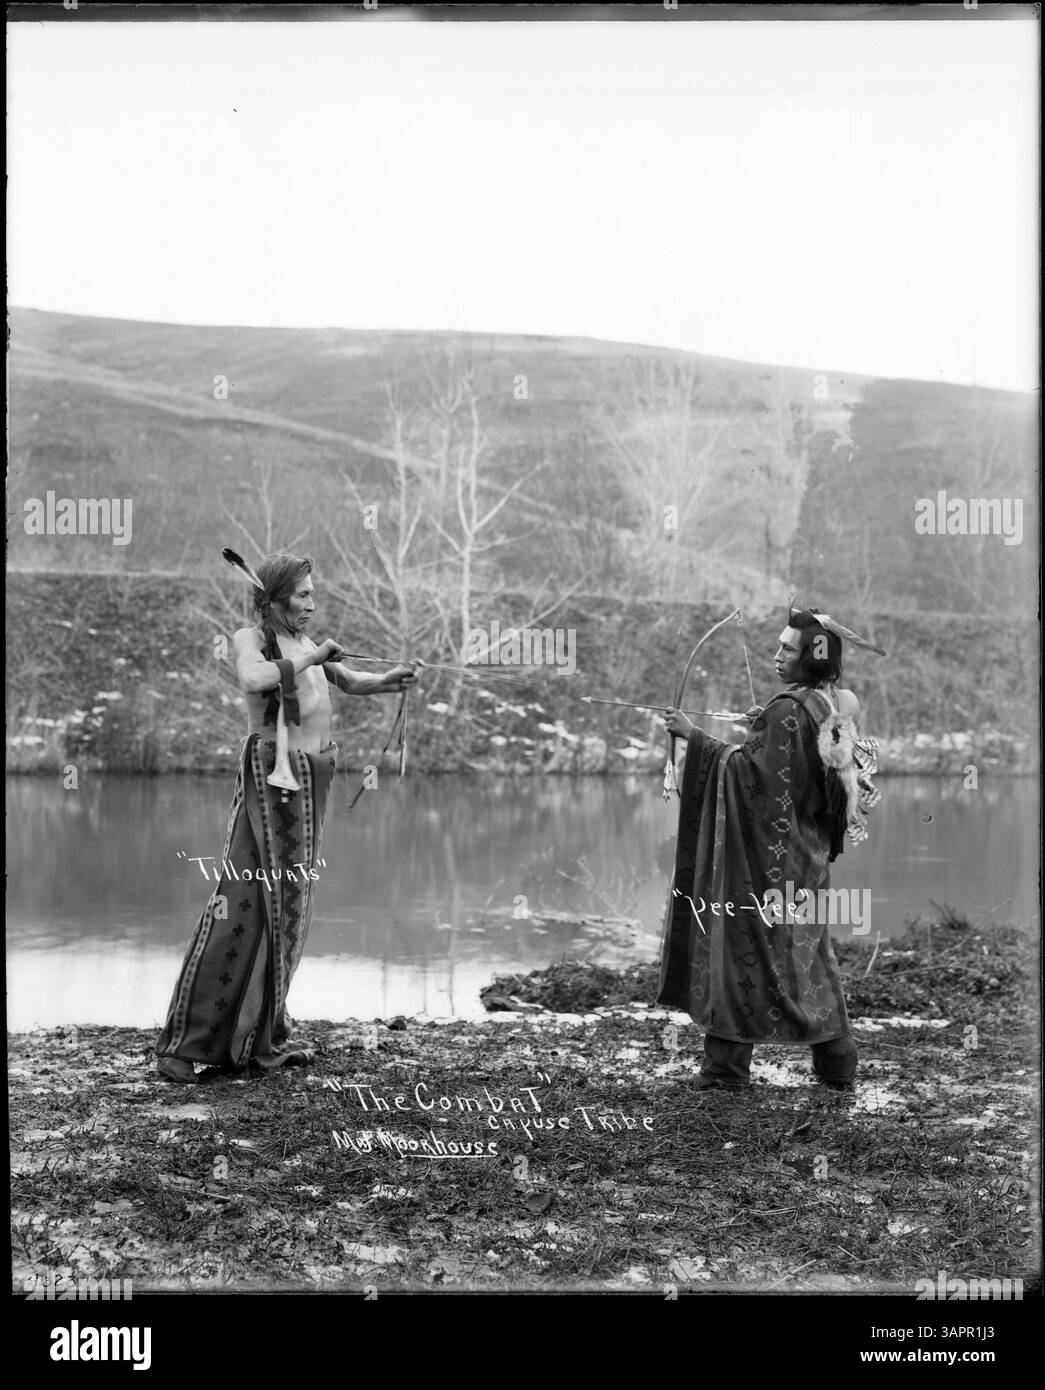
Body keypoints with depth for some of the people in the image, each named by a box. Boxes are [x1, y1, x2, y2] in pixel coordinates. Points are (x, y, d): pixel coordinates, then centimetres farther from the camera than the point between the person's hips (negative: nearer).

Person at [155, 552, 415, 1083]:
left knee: (287, 903, 10)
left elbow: (350, 682, 24)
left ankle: (263, 1033, 18)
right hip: (273, 772, -8)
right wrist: (311, 658, -16)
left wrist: (387, 680, 5)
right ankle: (182, 1043, -7)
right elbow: (253, 679, -26)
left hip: (312, 777, 8)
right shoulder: (250, 638, -5)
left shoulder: (303, 643, 17)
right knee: (243, 901, -11)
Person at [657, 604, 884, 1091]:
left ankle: (727, 1065, 4)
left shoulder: (789, 710, -18)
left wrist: (694, 735, -17)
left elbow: (751, 772, -21)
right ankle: (837, 1063, 20)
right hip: (808, 854, 8)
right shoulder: (836, 709, 8)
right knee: (809, 949, 15)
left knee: (744, 943, -1)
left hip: (768, 854, -8)